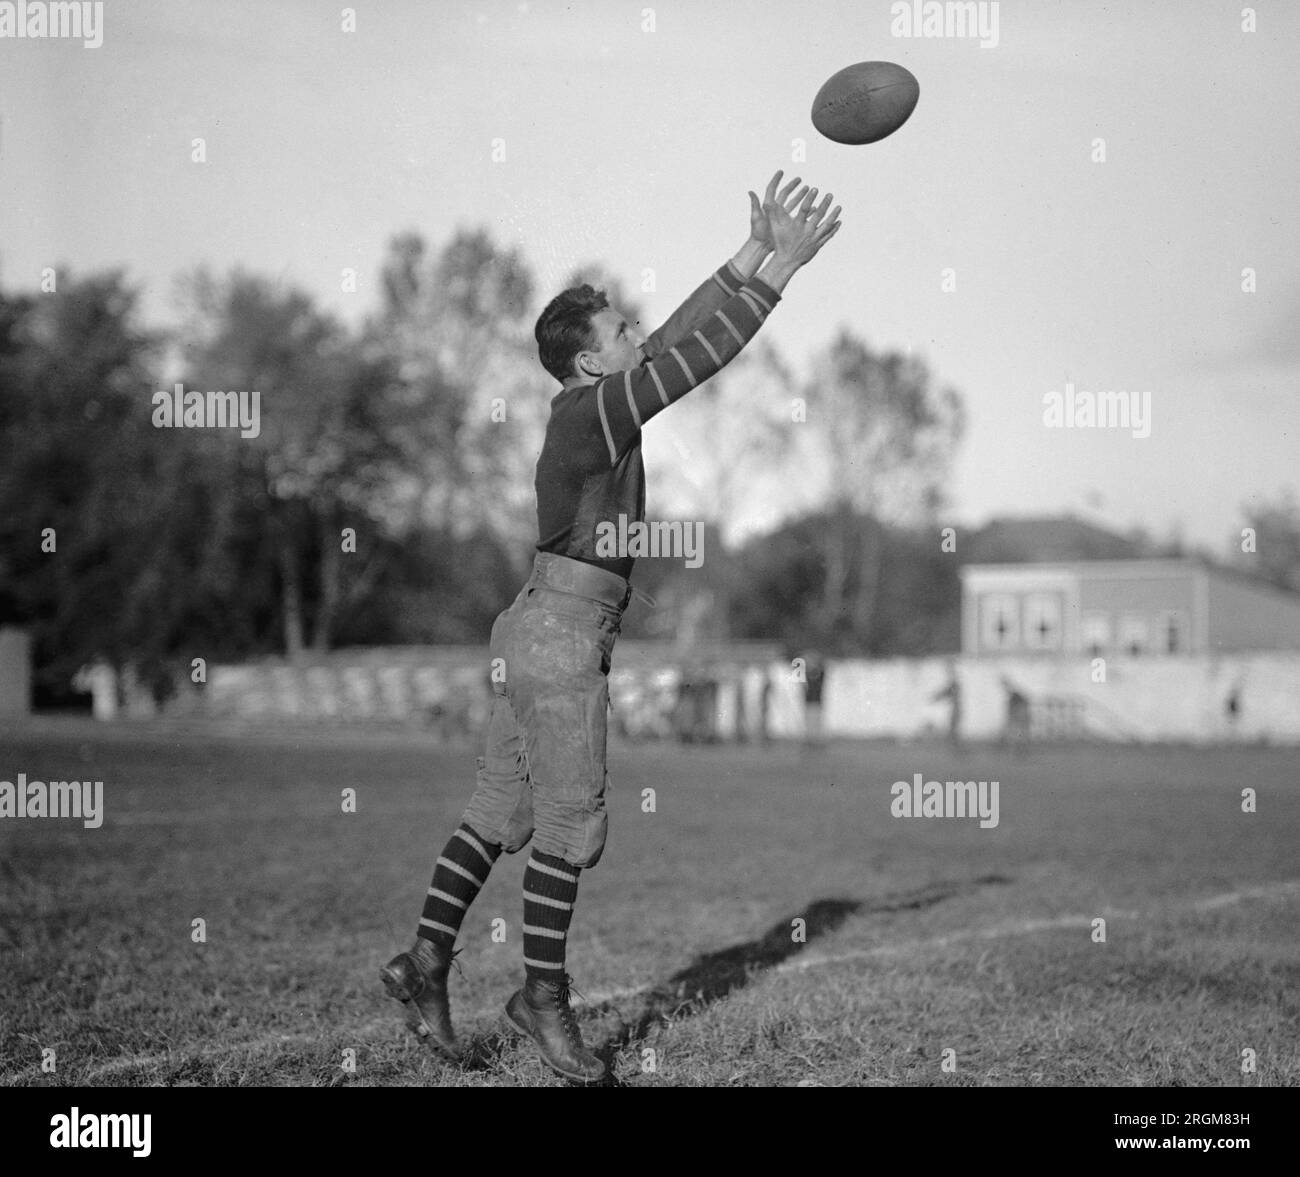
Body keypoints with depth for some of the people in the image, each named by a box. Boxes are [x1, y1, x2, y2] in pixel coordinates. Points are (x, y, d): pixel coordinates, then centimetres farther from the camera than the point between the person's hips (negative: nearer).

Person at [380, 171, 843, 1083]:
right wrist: (781, 271, -16)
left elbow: (678, 339, 18)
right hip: (564, 634, -10)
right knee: (572, 819, -2)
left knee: (503, 809, 11)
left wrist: (751, 255, 15)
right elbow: (698, 357, -18)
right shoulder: (592, 414, -14)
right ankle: (544, 993, 6)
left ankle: (427, 958, 13)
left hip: (542, 629, 10)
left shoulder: (595, 407, 13)